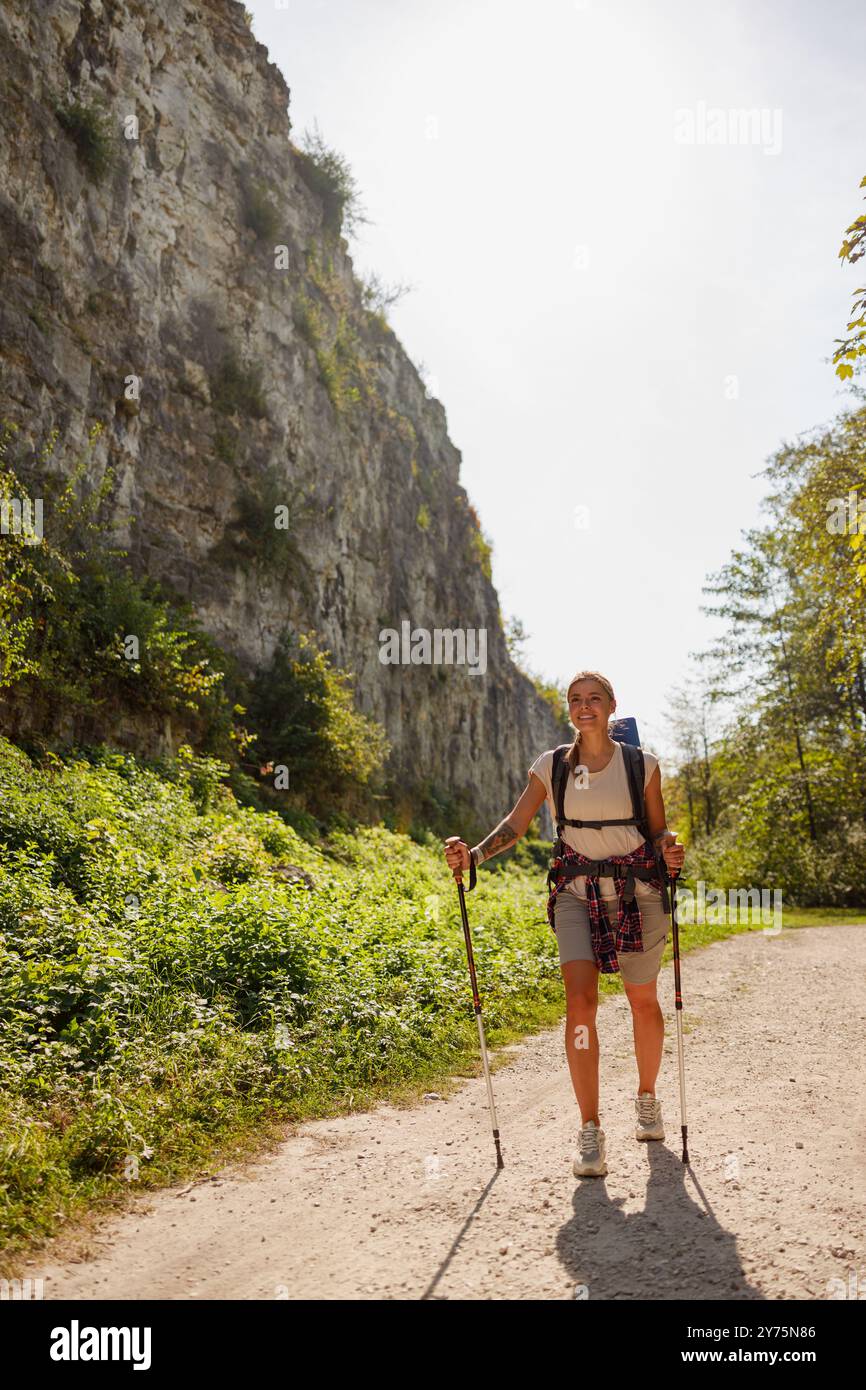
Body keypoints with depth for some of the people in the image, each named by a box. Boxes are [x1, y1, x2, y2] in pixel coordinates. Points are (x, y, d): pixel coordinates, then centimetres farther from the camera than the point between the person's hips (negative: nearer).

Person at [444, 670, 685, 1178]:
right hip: (578, 893, 0)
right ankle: (591, 1132, -4)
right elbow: (515, 826, -2)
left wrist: (670, 851, -17)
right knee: (580, 1002, -13)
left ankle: (648, 1098, 38)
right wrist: (473, 854, -18)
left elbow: (659, 831, 6)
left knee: (643, 1001, 11)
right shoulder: (551, 766, 2)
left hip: (637, 892, 0)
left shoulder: (642, 765, 0)